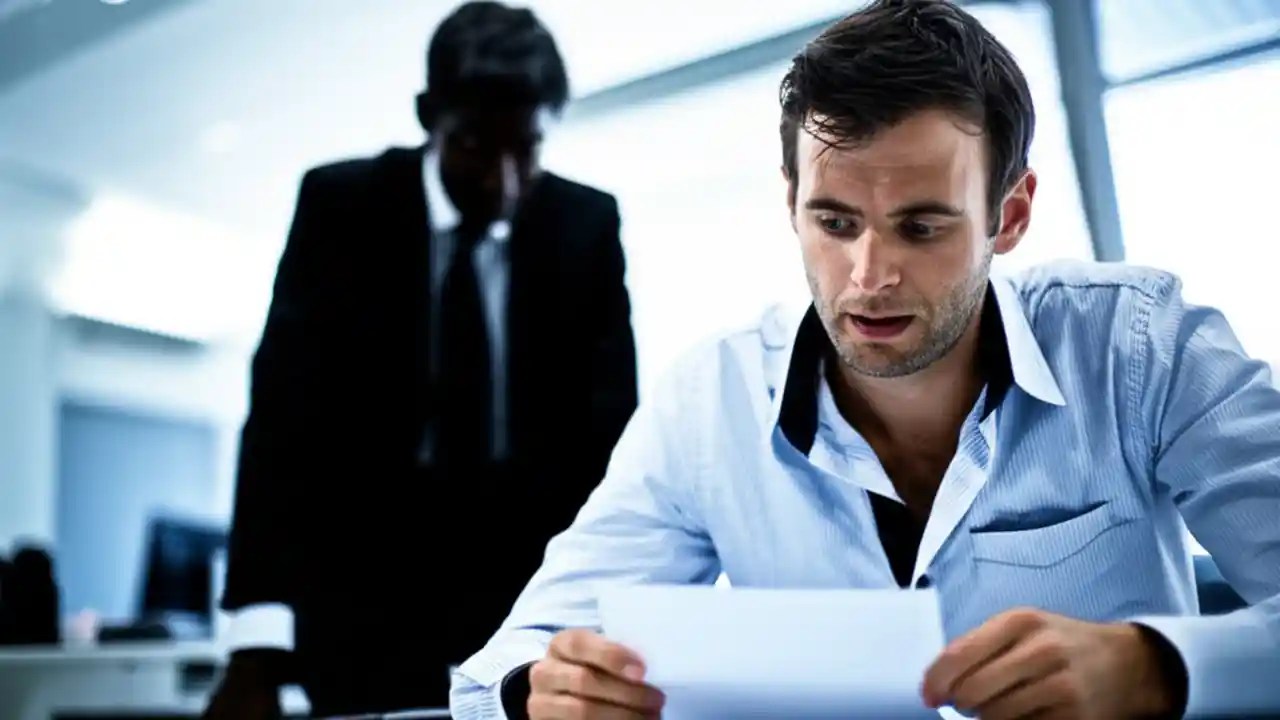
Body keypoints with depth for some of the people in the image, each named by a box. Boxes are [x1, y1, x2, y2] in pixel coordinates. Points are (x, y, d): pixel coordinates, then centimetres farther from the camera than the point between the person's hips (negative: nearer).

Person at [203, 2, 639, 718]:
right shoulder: (339, 204, -10)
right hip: (368, 576, -1)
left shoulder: (587, 225, -6)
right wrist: (258, 646, -27)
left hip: (526, 572, 2)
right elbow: (285, 412, -17)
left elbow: (608, 430, -10)